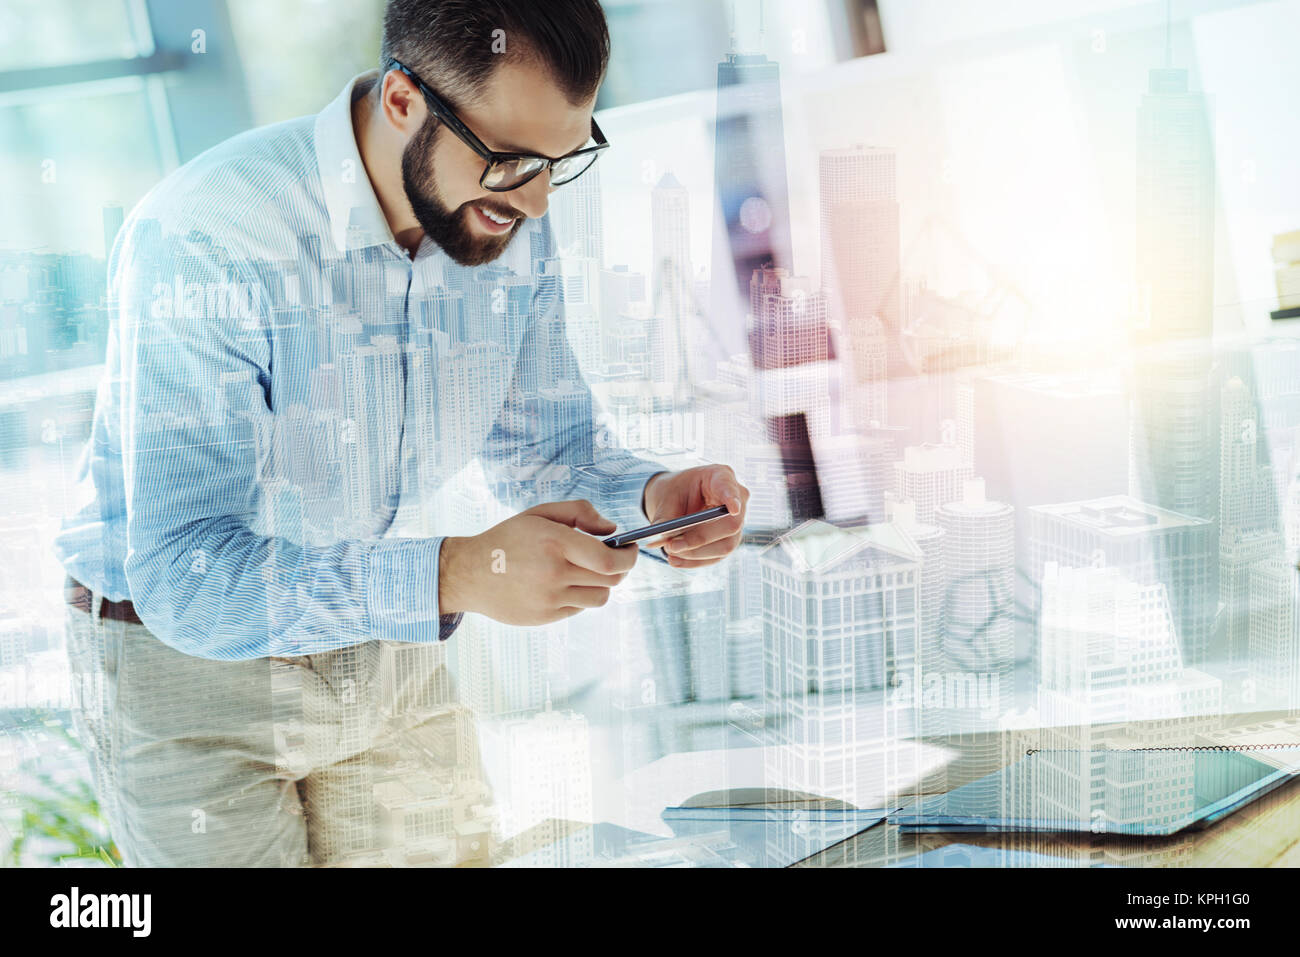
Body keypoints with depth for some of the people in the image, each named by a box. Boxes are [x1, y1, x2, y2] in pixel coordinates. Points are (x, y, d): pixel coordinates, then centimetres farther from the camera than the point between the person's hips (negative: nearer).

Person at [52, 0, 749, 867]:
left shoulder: (513, 224, -8)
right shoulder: (203, 242, -30)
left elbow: (543, 451, 3)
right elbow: (184, 578, -36)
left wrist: (650, 496, -20)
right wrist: (457, 575, -48)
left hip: (393, 650, 5)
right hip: (187, 658, -5)